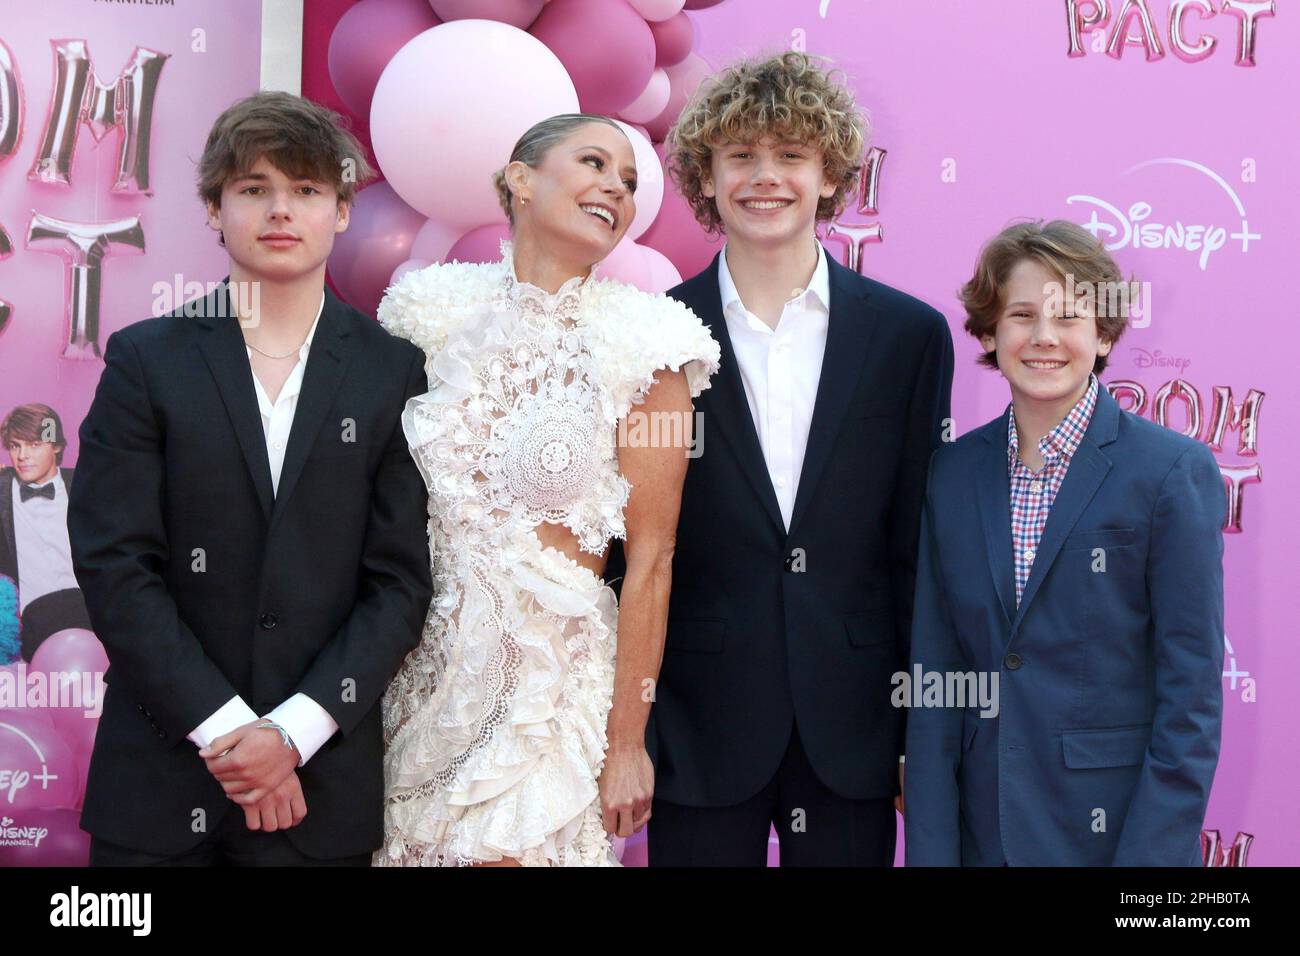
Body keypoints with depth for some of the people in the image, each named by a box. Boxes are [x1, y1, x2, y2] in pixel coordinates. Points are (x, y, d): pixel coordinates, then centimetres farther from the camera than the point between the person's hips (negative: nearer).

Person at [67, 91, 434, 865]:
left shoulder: (394, 372, 1)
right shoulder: (145, 360, 1)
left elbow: (402, 580, -2)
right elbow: (113, 565, -5)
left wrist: (295, 730, -12)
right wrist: (224, 728, -12)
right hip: (160, 776, 0)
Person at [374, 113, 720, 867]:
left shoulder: (641, 344, -8)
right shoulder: (439, 310, 1)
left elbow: (650, 560, -8)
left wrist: (628, 742, -8)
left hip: (554, 676, -3)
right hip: (421, 665, 3)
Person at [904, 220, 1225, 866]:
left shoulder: (1175, 471, -9)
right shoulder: (953, 473, 3)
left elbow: (1192, 694, -9)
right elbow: (934, 670, 2)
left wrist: (1152, 854, -14)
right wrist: (932, 850, -3)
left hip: (1117, 831, -3)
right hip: (981, 830, 3)